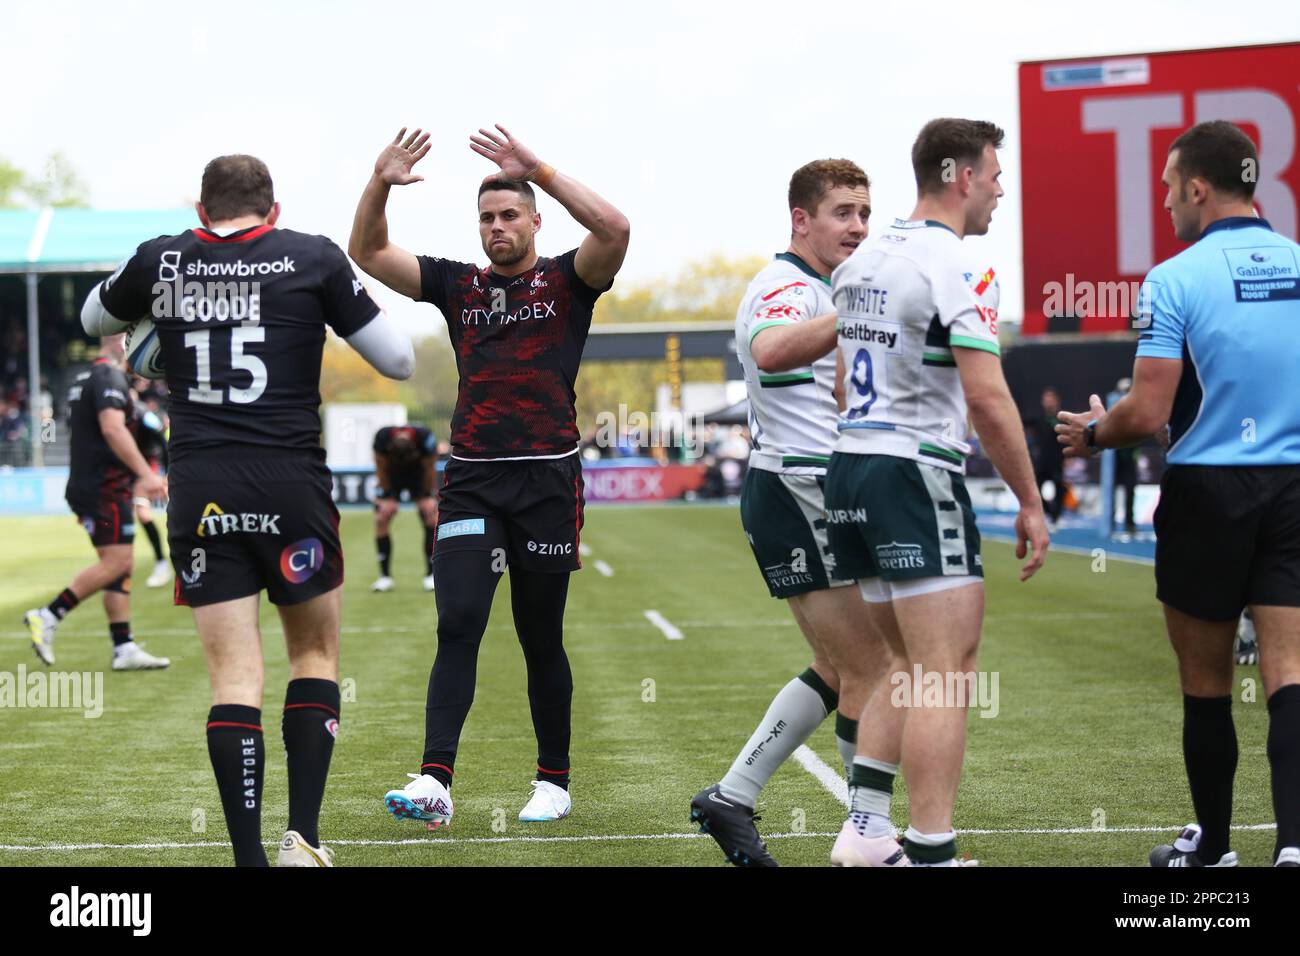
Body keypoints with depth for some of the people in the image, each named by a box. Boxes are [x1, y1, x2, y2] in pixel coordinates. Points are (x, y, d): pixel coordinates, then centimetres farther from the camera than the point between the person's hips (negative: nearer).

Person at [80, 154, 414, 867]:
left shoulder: (160, 260, 6)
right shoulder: (312, 259, 1)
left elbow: (95, 320, 27)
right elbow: (398, 361, 5)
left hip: (197, 490, 1)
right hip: (291, 486, -1)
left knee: (234, 674, 2)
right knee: (315, 654, 15)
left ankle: (249, 855, -4)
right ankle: (303, 835, 5)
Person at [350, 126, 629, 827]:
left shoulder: (567, 280, 5)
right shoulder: (457, 284, 13)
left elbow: (614, 231, -15)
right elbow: (367, 254, 8)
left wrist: (538, 171, -20)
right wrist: (380, 185, -9)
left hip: (548, 479, -2)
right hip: (471, 479, 2)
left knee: (541, 638, 6)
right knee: (458, 624, -12)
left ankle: (553, 780, 18)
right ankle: (435, 781, -19)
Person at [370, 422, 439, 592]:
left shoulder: (425, 438, -34)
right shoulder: (382, 438, -31)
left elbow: (429, 469, -16)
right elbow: (381, 469, -14)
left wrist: (428, 495, -7)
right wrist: (387, 497, -8)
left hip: (419, 474, -1)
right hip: (392, 476, 1)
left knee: (432, 517, -16)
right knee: (381, 518, -14)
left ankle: (431, 575, -7)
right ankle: (385, 576, -5)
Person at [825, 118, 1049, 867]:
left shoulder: (863, 261, 14)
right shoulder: (959, 269, -13)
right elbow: (986, 396, -19)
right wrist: (1031, 502, -12)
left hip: (851, 468, 9)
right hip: (918, 475, -9)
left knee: (916, 667, 17)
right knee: (945, 676, -6)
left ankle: (864, 829, 12)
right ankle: (931, 851, -9)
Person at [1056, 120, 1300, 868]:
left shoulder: (1176, 279, -9)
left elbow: (1147, 414, -12)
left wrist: (1093, 433, 8)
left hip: (1208, 494, -3)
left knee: (1206, 683, 11)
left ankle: (1212, 846, 23)